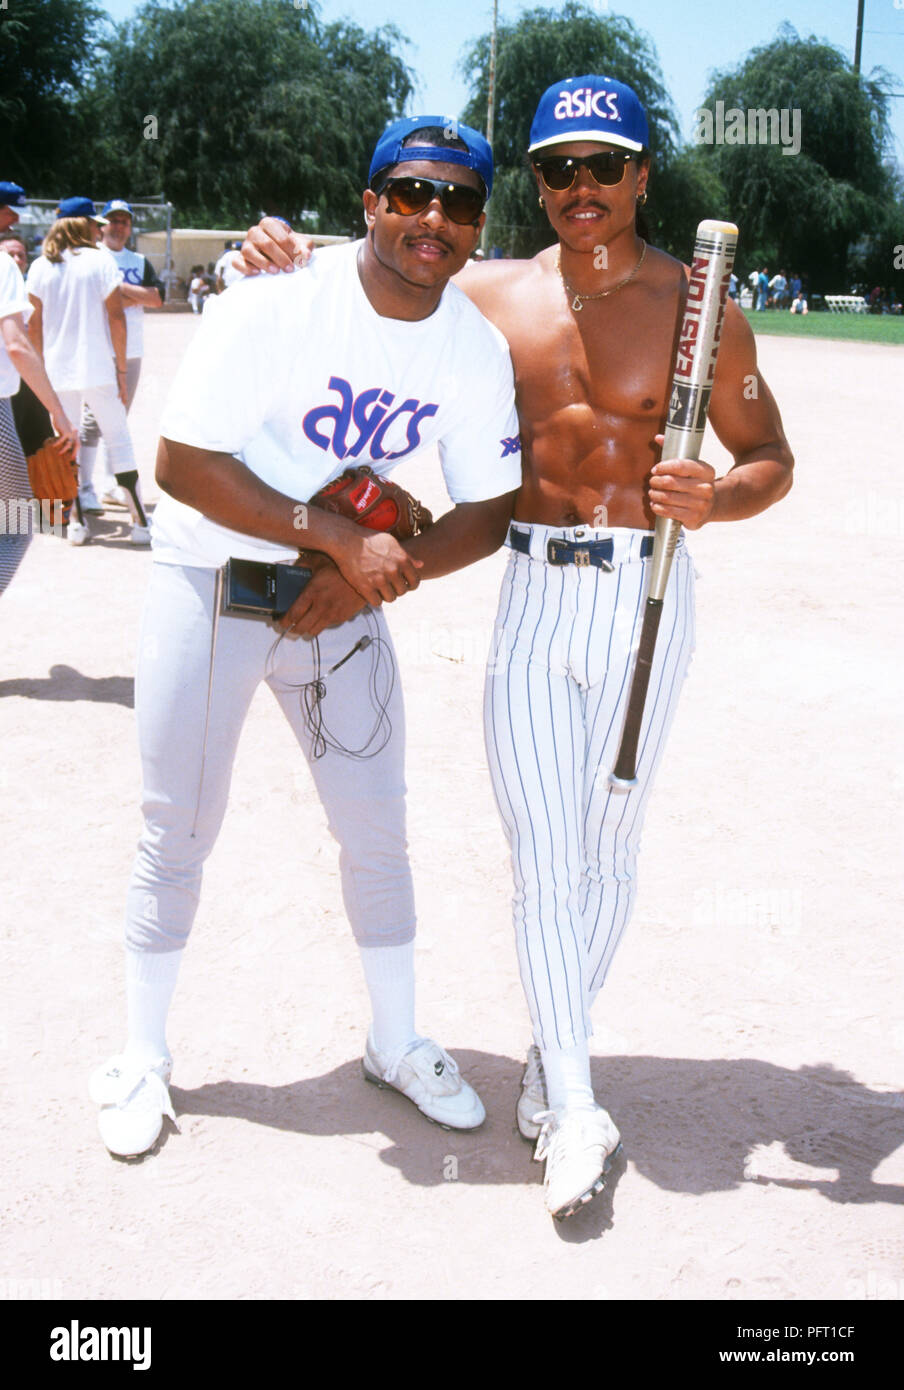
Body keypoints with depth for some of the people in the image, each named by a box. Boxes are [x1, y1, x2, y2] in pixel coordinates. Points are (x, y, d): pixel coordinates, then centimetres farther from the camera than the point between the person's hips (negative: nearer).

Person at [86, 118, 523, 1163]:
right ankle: (141, 1059, 24)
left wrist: (371, 575, -17)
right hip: (207, 590, -3)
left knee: (376, 830, 9)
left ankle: (396, 1043, 30)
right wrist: (342, 538, -27)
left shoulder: (478, 350, -6)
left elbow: (488, 514, -1)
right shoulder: (276, 305, -20)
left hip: (339, 603, 4)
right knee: (178, 833, 4)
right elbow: (183, 463, -22)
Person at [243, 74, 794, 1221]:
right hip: (533, 595, 1)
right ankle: (573, 1107, 9)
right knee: (543, 860, -3)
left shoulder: (695, 303, -1)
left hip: (646, 598, -1)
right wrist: (292, 266, 0)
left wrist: (715, 499, -19)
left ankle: (553, 1052, 31)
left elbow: (770, 459, 4)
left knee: (606, 853, 9)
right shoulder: (492, 295, 6)